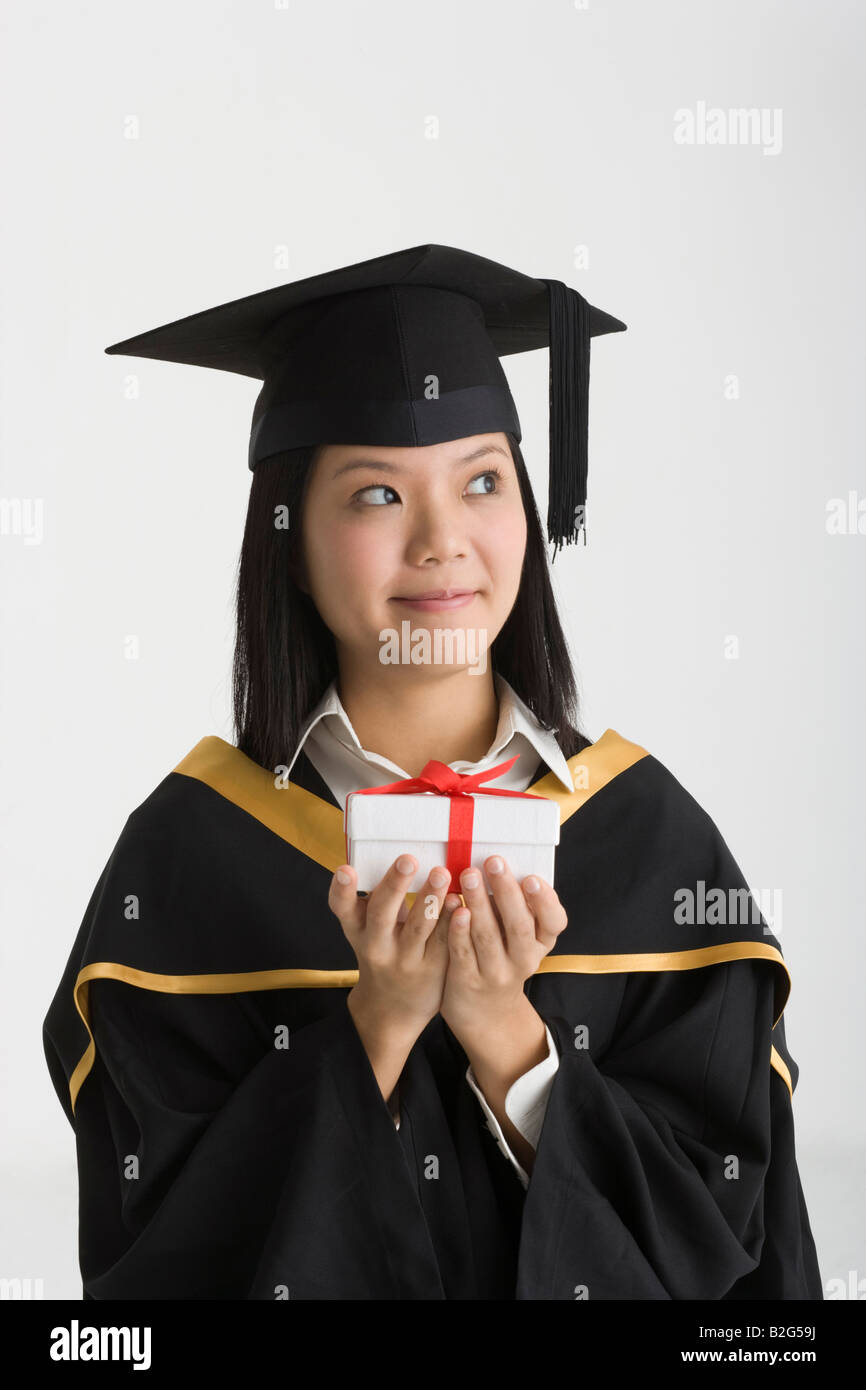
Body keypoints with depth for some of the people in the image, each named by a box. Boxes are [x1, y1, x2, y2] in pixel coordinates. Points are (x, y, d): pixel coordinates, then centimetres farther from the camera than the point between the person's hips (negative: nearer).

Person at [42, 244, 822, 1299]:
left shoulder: (647, 829, -11)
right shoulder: (186, 849, -15)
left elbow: (725, 1213, -13)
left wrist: (501, 1028, -24)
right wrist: (378, 1023, -26)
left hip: (595, 1274, 1)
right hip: (300, 1270, -1)